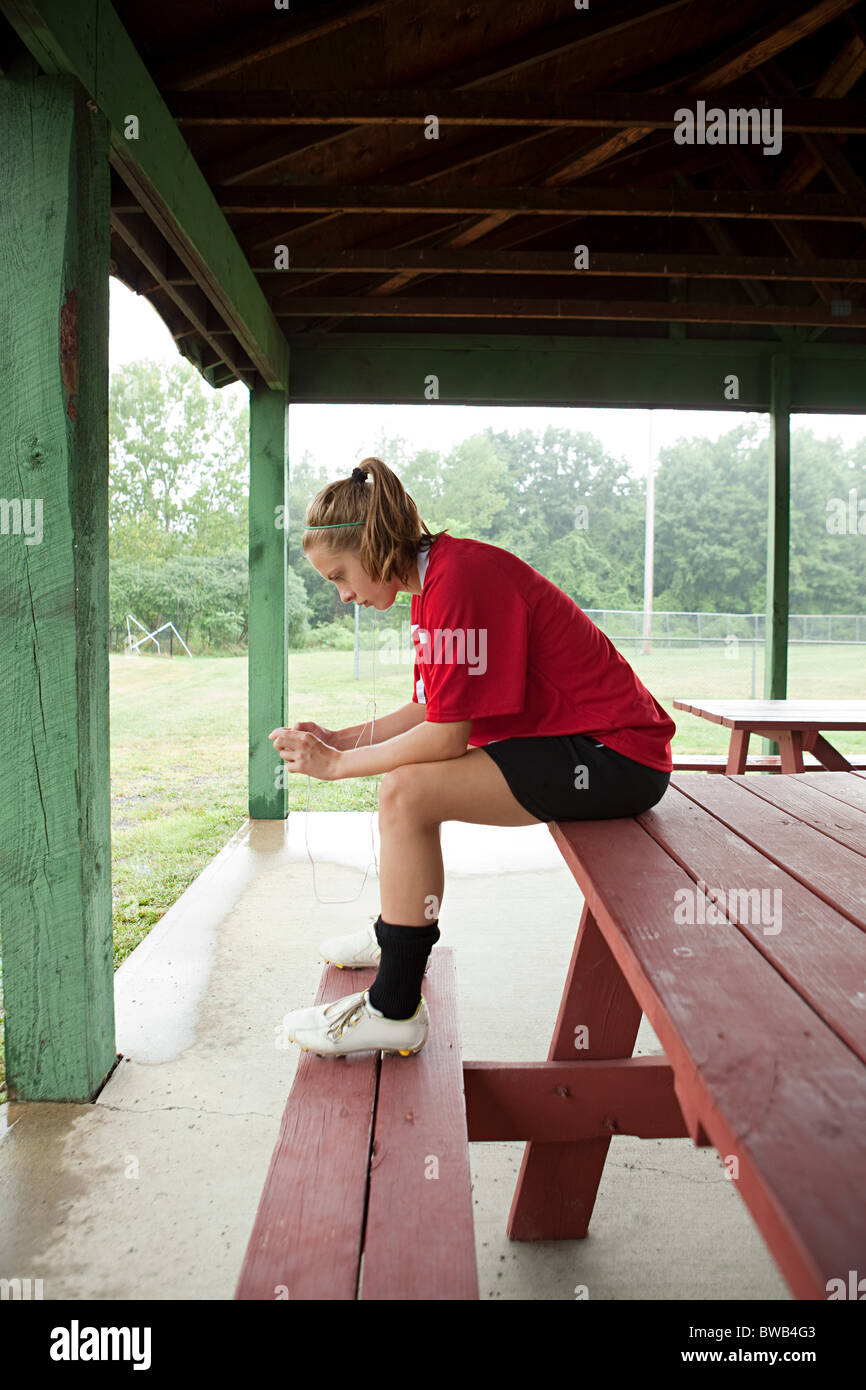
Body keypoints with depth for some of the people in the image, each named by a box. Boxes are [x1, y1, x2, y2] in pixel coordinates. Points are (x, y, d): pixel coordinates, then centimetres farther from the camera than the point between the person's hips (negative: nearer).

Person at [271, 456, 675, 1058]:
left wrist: (338, 764, -12)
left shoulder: (458, 579, -22)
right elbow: (431, 712, 12)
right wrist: (341, 739, 4)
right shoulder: (433, 577, 10)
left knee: (408, 792, -20)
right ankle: (401, 935, 36)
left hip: (613, 757, -11)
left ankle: (394, 1010, -6)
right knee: (410, 771, 18)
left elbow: (445, 737, -23)